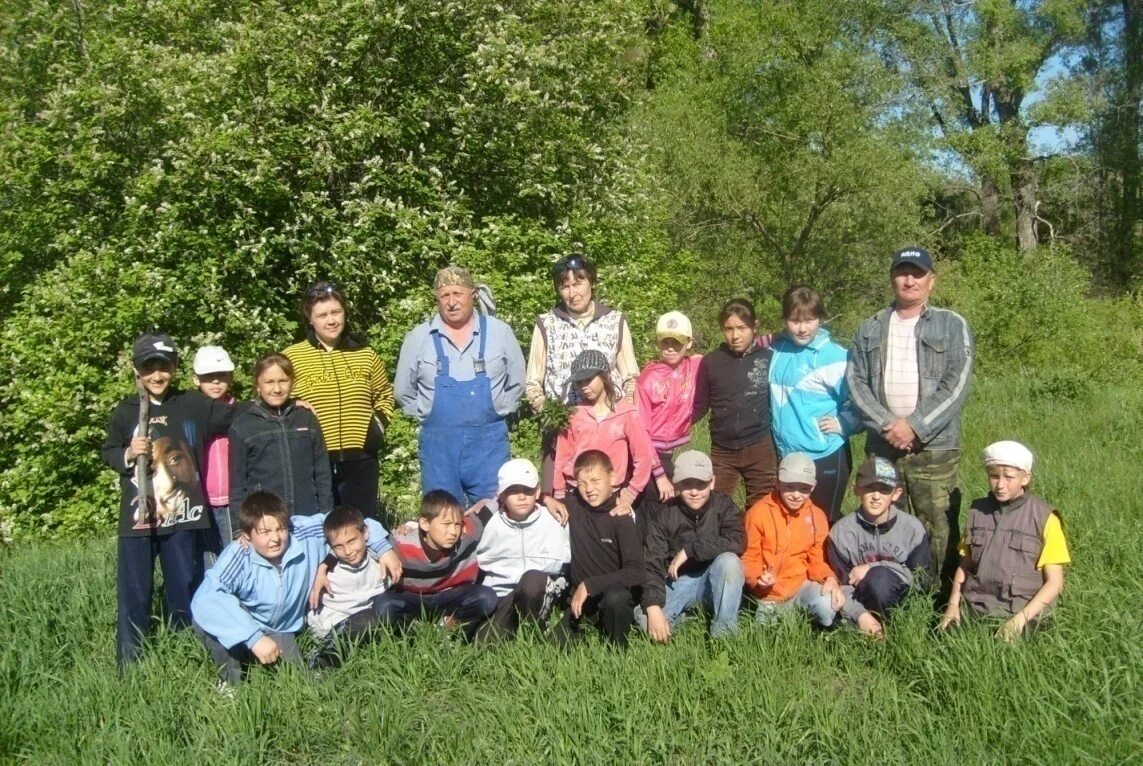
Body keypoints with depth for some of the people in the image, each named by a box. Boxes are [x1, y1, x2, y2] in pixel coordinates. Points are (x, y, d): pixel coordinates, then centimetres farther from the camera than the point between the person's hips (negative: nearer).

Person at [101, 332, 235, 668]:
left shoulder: (194, 405, 3)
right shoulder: (125, 411, 2)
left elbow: (238, 415, 7)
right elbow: (108, 453, 8)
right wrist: (128, 454, -14)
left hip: (182, 515, 1)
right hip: (138, 516, -1)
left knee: (186, 590, 10)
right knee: (134, 593, 4)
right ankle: (129, 665, 14)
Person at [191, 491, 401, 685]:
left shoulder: (303, 535, -21)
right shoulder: (238, 556, -33)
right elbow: (204, 599, -47)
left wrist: (384, 548, -10)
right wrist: (254, 638, -49)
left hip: (281, 633, 4)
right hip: (241, 635, -3)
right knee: (206, 617, -35)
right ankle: (230, 681, -8)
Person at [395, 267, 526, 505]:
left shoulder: (499, 332, 2)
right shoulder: (418, 338, 1)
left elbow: (516, 382, 12)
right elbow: (405, 390, 12)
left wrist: (499, 411, 6)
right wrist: (427, 416, 8)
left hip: (489, 441, 0)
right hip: (438, 443, 1)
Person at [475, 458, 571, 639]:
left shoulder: (552, 521, -1)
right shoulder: (494, 524, 4)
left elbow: (560, 563, -1)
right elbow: (479, 563, 10)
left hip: (539, 595, -1)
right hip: (501, 594, 1)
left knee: (533, 579, -36)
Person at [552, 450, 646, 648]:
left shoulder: (621, 518, -16)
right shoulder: (573, 505, -4)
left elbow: (637, 572, -25)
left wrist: (589, 584, -25)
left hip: (619, 593, -4)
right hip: (582, 597, 4)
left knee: (615, 596, -36)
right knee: (559, 642, -15)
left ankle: (618, 648, -9)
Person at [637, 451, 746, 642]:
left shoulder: (723, 506, -10)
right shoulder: (664, 514, -10)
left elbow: (737, 542, -29)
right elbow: (652, 563, -16)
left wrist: (689, 550, -27)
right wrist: (653, 608, -30)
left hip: (716, 582, 0)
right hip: (678, 581, 0)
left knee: (729, 560, -33)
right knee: (644, 618, -27)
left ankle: (723, 634, -18)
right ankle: (680, 616, 4)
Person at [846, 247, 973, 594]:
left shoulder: (952, 325, 5)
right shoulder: (870, 329, 13)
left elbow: (956, 384, -5)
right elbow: (855, 381, 4)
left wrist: (916, 426, -13)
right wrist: (886, 424, -10)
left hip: (934, 448, -3)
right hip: (881, 445, 3)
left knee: (939, 529, -5)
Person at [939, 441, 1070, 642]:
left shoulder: (1044, 518, -2)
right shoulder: (977, 511, 9)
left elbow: (1054, 582, -2)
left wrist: (1022, 618, -14)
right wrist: (953, 604, 3)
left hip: (1022, 612, -2)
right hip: (975, 609, 2)